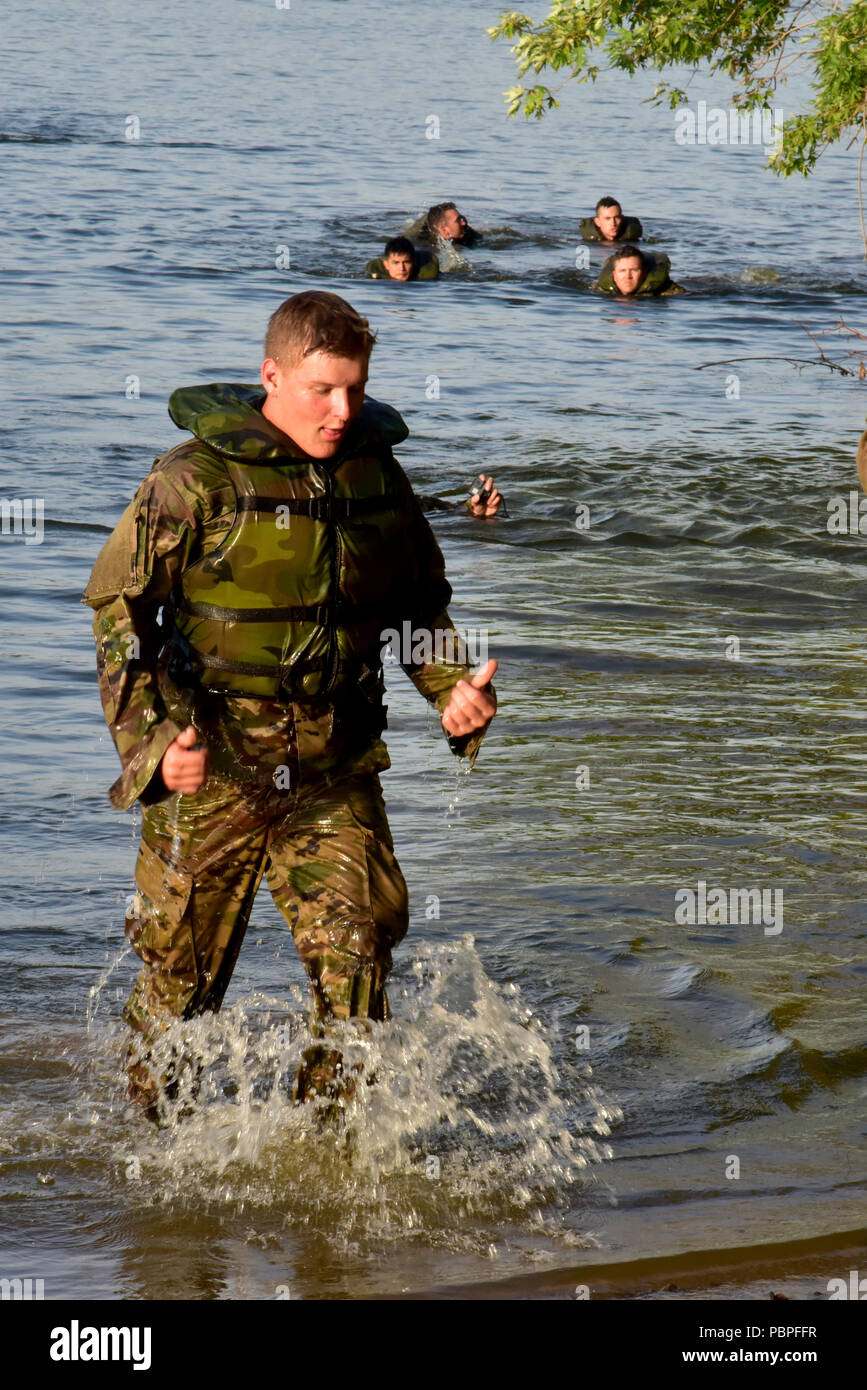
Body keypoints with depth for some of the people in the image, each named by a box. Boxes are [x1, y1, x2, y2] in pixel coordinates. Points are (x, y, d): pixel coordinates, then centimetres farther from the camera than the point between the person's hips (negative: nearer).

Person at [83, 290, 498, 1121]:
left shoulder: (375, 475, 6)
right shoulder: (198, 480, -9)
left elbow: (421, 605, 21)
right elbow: (117, 605, -7)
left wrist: (453, 687, 2)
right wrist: (153, 737, -18)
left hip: (334, 771, 3)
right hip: (210, 770, -3)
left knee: (360, 943, -10)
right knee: (182, 967, 7)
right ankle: (156, 1134, 30)